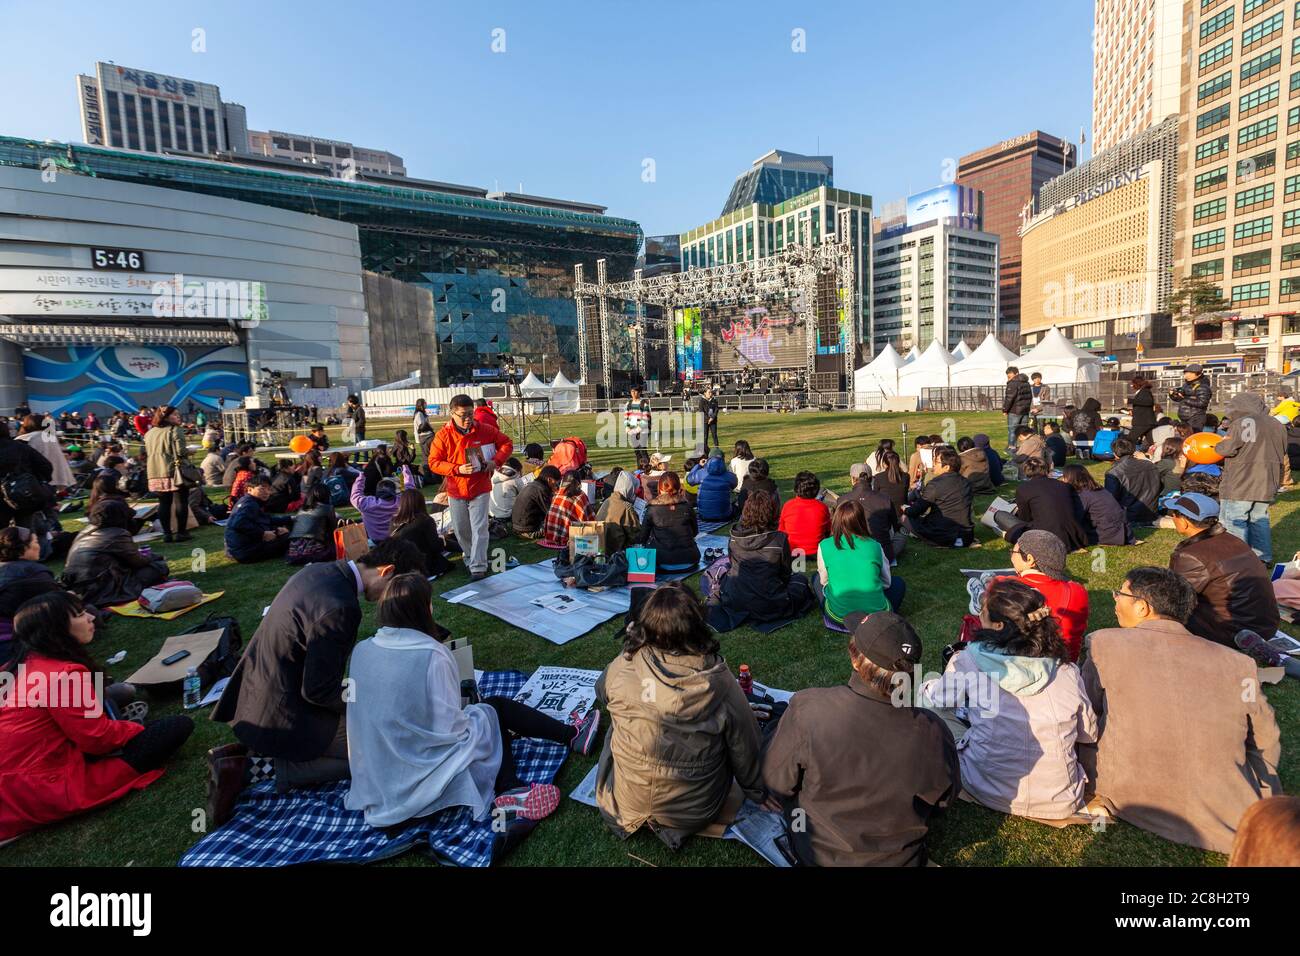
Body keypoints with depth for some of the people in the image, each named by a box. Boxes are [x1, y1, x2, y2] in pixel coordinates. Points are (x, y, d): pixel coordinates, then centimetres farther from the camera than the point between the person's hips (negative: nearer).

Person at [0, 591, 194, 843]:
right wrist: (137, 729, 1)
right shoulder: (64, 674, -22)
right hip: (48, 789, -10)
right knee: (180, 726, -13)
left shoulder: (21, 666, 4)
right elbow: (98, 738, -16)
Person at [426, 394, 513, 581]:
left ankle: (478, 567, -3)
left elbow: (507, 444, 6)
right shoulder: (443, 435, -8)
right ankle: (470, 558, 36)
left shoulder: (485, 430, -5)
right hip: (456, 491, 1)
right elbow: (433, 462, -6)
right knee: (461, 530, 14)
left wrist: (496, 461, -11)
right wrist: (457, 469, -20)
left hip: (480, 489, -1)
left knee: (479, 529, -6)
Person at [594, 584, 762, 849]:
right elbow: (745, 746, -10)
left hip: (625, 806, 2)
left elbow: (602, 693, 4)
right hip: (694, 814, -1)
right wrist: (754, 791, 10)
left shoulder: (623, 667, -20)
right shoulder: (719, 680, -23)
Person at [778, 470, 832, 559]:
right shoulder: (822, 507, -9)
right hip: (816, 554, 0)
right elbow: (829, 531, 8)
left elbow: (781, 531, 4)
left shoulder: (788, 505, -10)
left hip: (792, 553, 0)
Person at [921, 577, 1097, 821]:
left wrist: (925, 687, 25)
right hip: (1061, 803, 5)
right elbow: (1089, 735, 8)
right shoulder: (1067, 672, -9)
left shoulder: (969, 661, -16)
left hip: (989, 794, -4)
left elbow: (936, 699, 3)